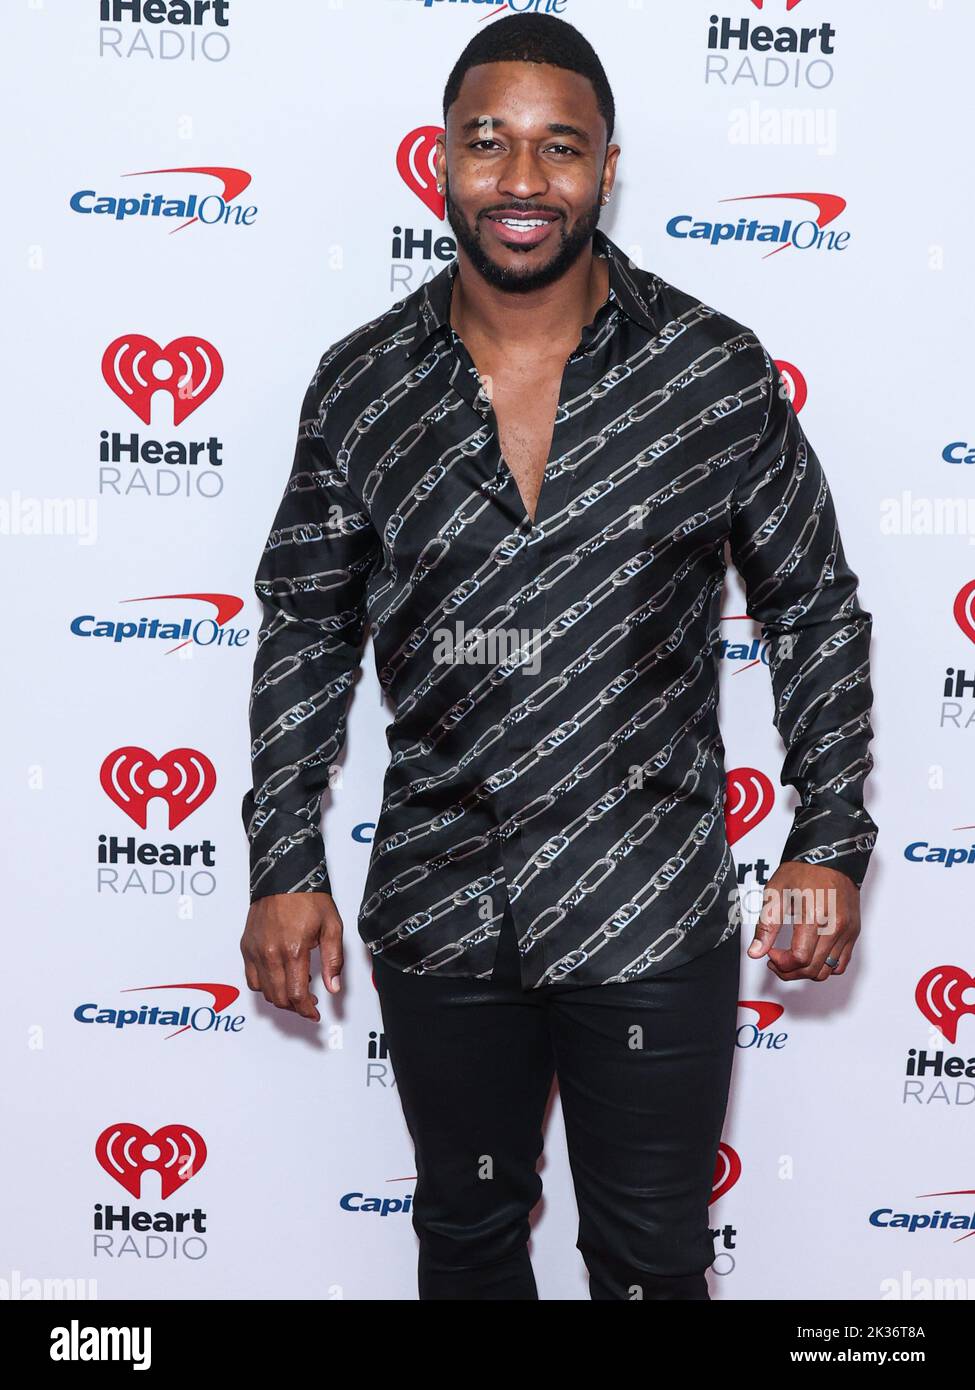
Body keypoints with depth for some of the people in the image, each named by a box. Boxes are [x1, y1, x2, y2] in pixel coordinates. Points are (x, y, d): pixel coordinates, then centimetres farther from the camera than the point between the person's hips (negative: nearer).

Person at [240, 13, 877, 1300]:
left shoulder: (719, 372, -7)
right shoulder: (361, 385, -3)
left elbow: (816, 610, 2)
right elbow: (307, 627, 5)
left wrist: (831, 844, -3)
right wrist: (284, 867, 3)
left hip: (653, 920, -2)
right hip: (434, 914, 2)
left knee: (652, 1255, 14)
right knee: (466, 1231, 22)